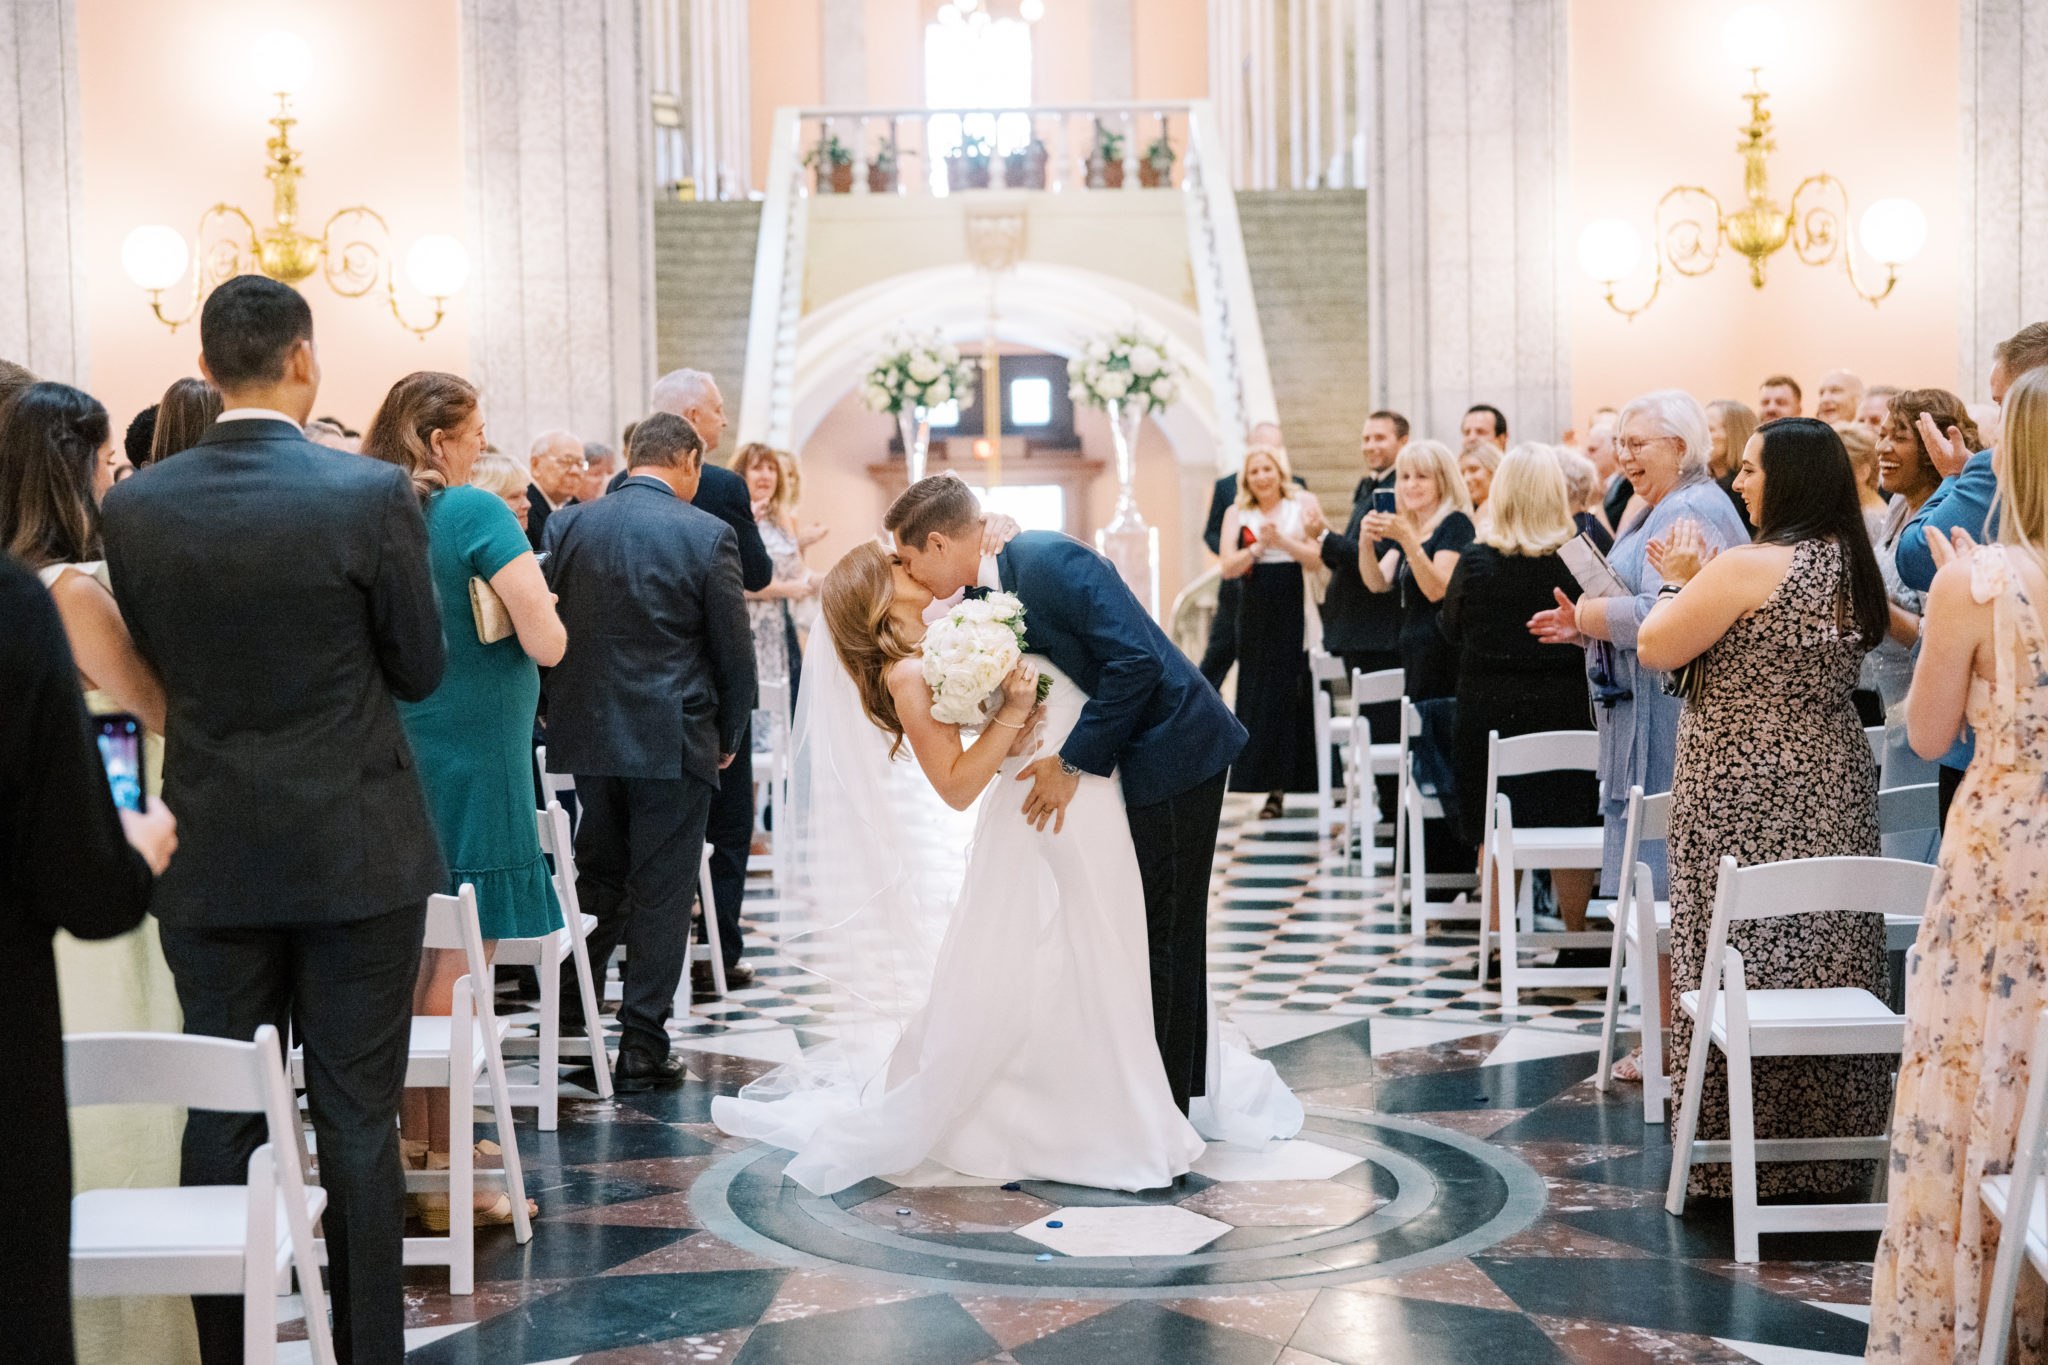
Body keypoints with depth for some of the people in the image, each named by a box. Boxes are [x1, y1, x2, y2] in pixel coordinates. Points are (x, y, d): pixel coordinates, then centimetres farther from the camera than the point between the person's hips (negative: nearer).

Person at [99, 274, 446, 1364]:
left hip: (209, 857, 3)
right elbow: (420, 669, -4)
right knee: (358, 1122, 6)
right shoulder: (373, 495, -13)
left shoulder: (133, 508, -4)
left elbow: (152, 670, 5)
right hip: (355, 853, -2)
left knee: (219, 1120, 11)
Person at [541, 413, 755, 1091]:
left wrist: (561, 711, 16)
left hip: (587, 736, 4)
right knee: (660, 895, 5)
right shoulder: (707, 534, -9)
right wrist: (727, 737, 8)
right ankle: (642, 1048, 11)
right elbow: (735, 652, -6)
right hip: (673, 742, -4)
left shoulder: (568, 524, 1)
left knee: (599, 877, 19)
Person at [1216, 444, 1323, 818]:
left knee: (1298, 694, -6)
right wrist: (1259, 546, -16)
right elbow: (1228, 567, -1)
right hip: (1256, 614, 2)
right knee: (1261, 696, -2)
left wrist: (1282, 541, -17)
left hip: (1294, 609, -2)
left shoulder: (1301, 506, 5)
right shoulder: (1237, 514, 9)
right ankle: (1274, 788, 1)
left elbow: (1317, 559, -5)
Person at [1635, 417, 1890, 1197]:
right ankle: (1831, 1146, 20)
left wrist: (1679, 580, 4)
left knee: (1744, 975, 0)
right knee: (1826, 967, 12)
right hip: (1833, 792, 8)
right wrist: (1699, 581, 13)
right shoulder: (1853, 567, 8)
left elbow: (1655, 649, -11)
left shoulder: (1748, 567, -17)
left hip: (1749, 799, -8)